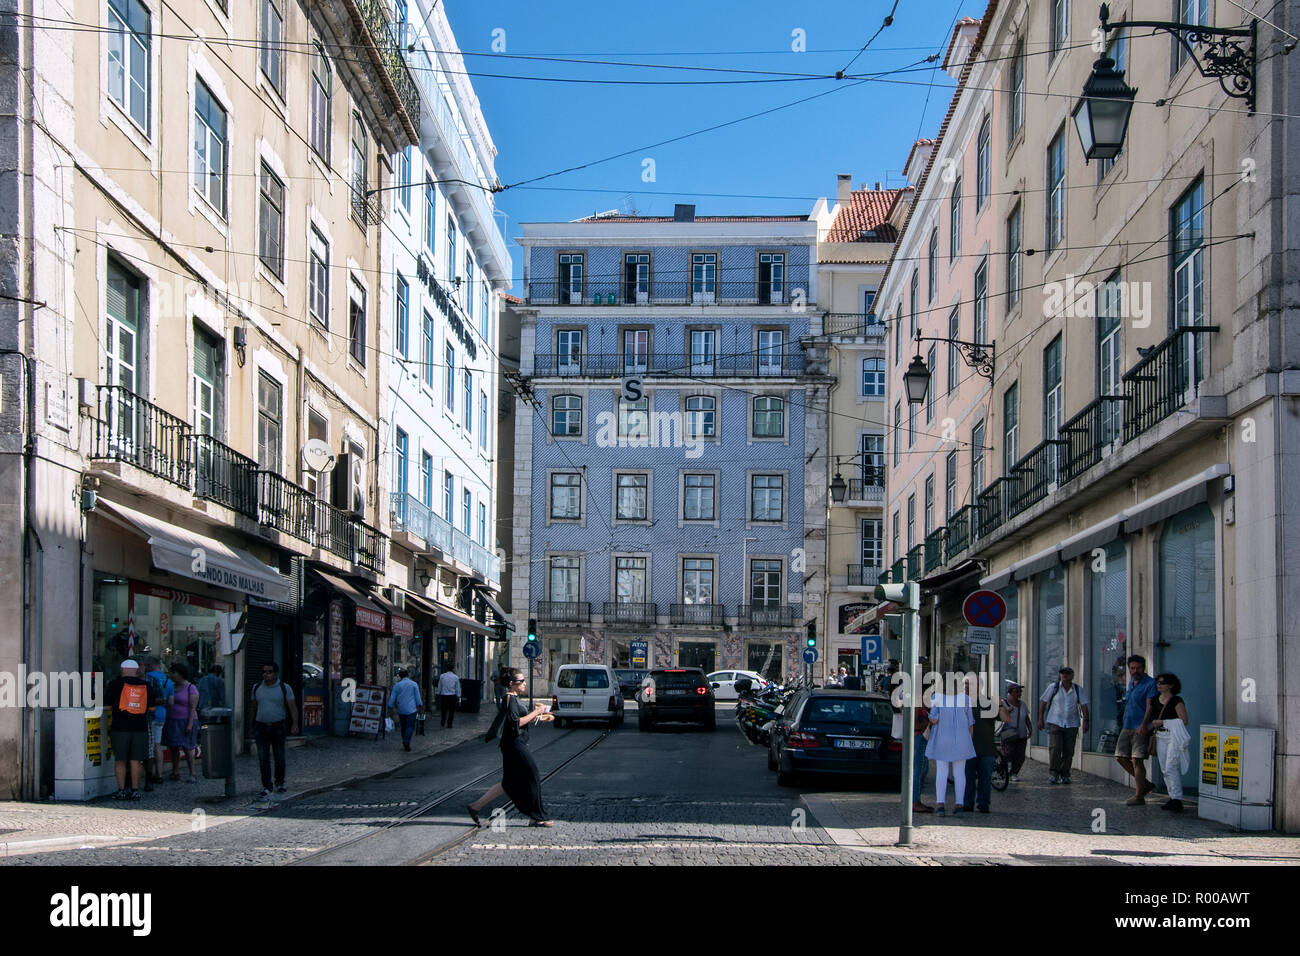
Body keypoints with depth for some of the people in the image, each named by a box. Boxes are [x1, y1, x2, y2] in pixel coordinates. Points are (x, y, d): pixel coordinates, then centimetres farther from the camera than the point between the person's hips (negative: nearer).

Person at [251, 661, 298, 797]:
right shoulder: (257, 688, 6)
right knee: (263, 758, -6)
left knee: (279, 758, 6)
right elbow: (254, 708, 16)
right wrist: (253, 726, 19)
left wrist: (295, 723, -23)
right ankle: (266, 787, -3)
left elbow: (293, 707, -9)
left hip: (278, 727, -2)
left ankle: (280, 783, 24)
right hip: (261, 727, 2)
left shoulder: (285, 688, -4)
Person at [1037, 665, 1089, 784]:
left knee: (1068, 751, 2)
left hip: (1071, 725, 2)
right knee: (1055, 748, -14)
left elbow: (1084, 705, 0)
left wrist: (1085, 720, -14)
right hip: (1055, 723, -2)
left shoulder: (1077, 689, 5)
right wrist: (1040, 719, 0)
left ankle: (1065, 775, 13)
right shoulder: (1054, 687, 1)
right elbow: (1043, 702, 5)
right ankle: (1054, 774, -5)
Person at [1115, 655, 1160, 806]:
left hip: (1141, 729, -9)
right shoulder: (1131, 682, 17)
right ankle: (1145, 784, 21)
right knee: (1120, 757, 8)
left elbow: (1150, 706, -20)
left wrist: (1144, 724, -32)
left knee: (1136, 760, -10)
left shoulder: (1150, 684, -9)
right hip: (1127, 727, 9)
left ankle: (1139, 795, -3)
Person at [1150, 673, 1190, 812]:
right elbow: (1152, 718, 26)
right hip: (1160, 737, 7)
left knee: (1171, 767, -14)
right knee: (1164, 768, 6)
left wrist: (1163, 722, -13)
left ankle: (1177, 800, -12)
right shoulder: (1156, 700, 12)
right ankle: (1172, 798, 13)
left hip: (1174, 736, -7)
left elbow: (1184, 720, -12)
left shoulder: (1176, 701, -8)